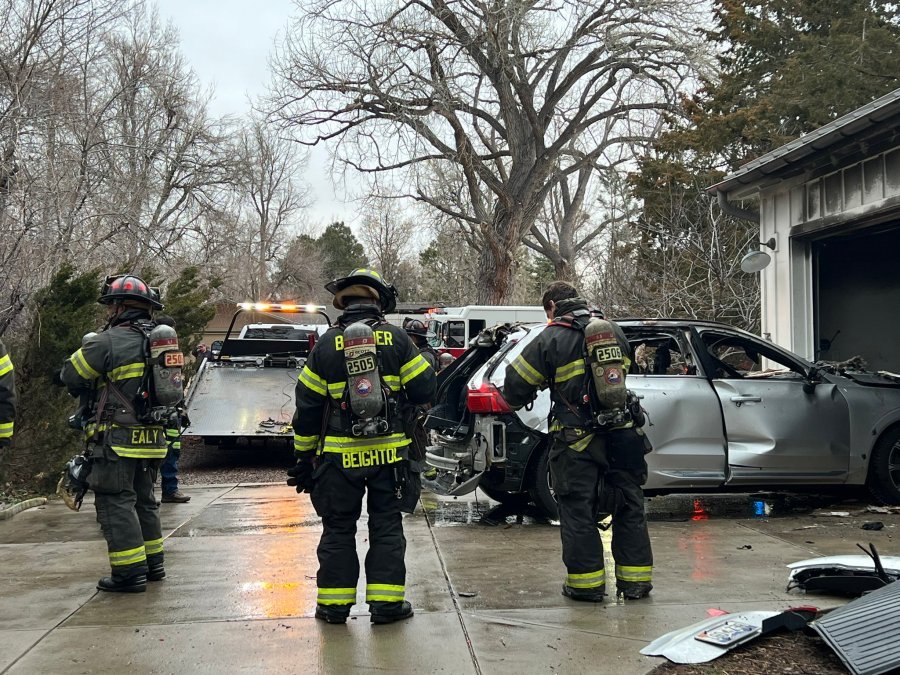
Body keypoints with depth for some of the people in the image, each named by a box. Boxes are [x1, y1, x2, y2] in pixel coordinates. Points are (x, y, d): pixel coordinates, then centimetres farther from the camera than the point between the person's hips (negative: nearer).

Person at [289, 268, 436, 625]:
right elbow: (424, 390, -2)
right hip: (389, 453, 0)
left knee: (338, 529, 11)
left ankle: (334, 602, 16)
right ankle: (386, 601, 10)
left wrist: (304, 455, 9)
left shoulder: (326, 345, -1)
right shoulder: (395, 338, -2)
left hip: (339, 456, 0)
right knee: (386, 527, 9)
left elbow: (307, 407, 1)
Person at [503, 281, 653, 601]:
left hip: (577, 442, -5)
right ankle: (635, 580, 19)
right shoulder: (615, 332, 10)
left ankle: (586, 583, 10)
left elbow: (515, 386, -3)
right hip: (622, 434, 5)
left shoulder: (550, 339, -7)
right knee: (630, 508, 13)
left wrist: (518, 400, 19)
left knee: (578, 511, 6)